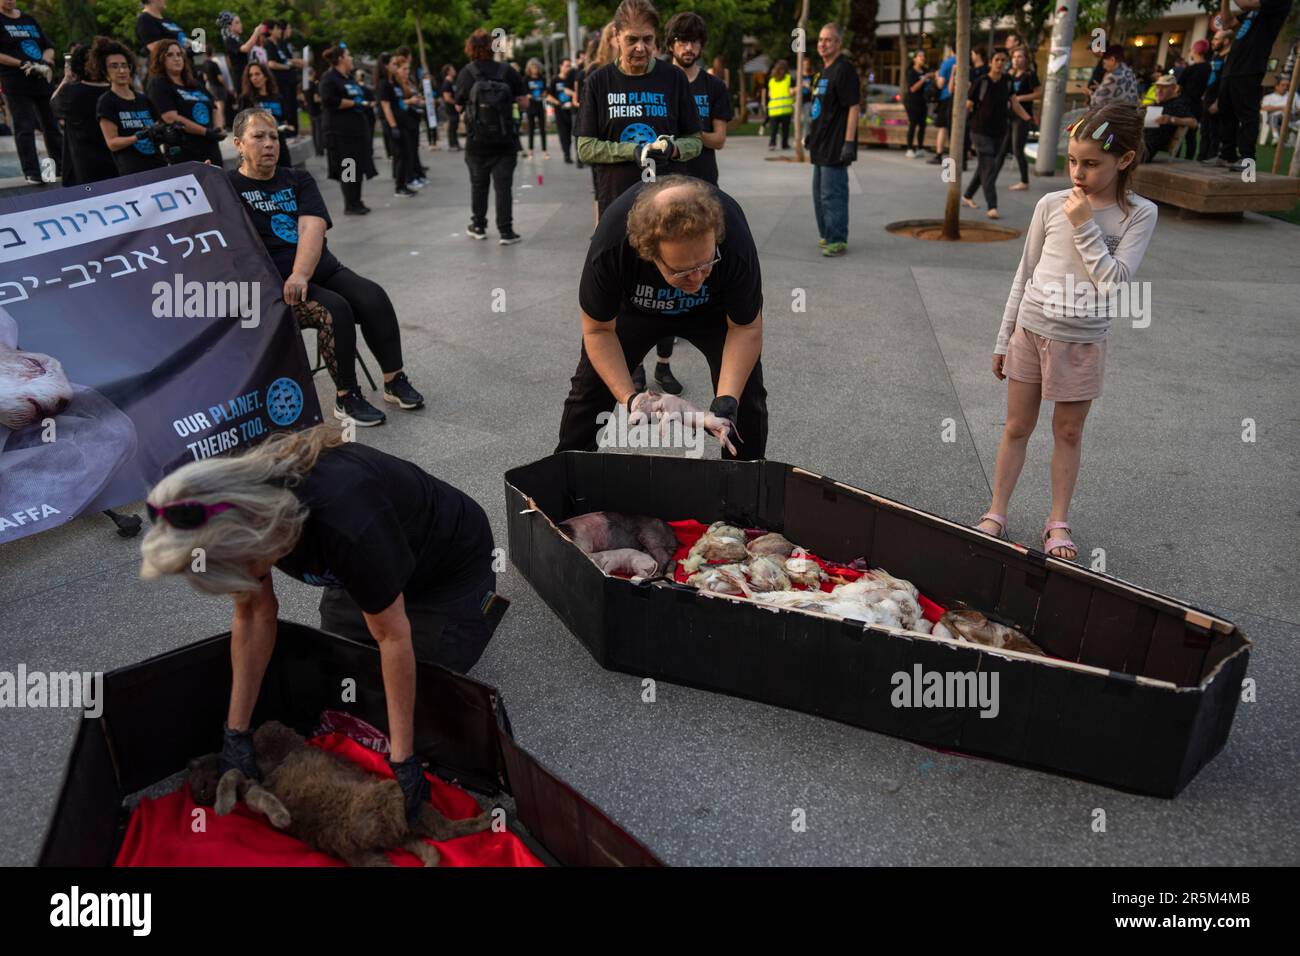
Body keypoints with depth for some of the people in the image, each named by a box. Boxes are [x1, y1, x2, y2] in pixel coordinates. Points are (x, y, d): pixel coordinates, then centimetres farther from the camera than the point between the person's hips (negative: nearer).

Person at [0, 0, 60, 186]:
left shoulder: (30, 20, 17)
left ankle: (61, 166, 20)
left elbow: (49, 47, 16)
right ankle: (31, 172, -7)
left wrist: (44, 63, -4)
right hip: (15, 84, -5)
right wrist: (22, 64, -17)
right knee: (25, 127, -7)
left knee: (51, 125, 10)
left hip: (42, 80, 6)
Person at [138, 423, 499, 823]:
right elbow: (254, 616, -14)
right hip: (372, 562, 6)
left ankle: (481, 598, 17)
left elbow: (392, 637, -34)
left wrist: (403, 760, -28)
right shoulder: (238, 499, -25)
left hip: (451, 564, -6)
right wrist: (236, 734, -12)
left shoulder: (347, 524, -46)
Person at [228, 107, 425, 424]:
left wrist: (301, 274, -21)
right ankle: (346, 397, -18)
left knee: (373, 297, -20)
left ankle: (395, 380, -8)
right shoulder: (227, 187, 5)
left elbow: (313, 227, -5)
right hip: (274, 285, -4)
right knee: (335, 309, -29)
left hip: (323, 270, 4)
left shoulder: (298, 180, 13)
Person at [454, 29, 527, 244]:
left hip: (477, 140, 0)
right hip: (505, 139, 0)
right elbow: (521, 101, -1)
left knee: (478, 184, 15)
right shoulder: (506, 71, -4)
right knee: (503, 185, 1)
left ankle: (478, 226, 26)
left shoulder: (465, 73, -5)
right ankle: (506, 232, -2)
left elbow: (459, 106, 1)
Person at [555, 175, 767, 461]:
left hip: (713, 308, 0)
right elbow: (598, 329, -24)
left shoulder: (735, 242, -40)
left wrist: (726, 403, -38)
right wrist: (630, 398, -37)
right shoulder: (609, 245, -41)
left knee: (745, 392, -11)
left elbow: (745, 327, -25)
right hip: (634, 305, 0)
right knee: (590, 387, -1)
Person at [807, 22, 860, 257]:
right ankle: (826, 235, 28)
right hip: (821, 145, 10)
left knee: (832, 194, -7)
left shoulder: (844, 69, -13)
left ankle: (838, 241, 0)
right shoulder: (824, 70, 15)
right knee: (820, 193, 17)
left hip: (835, 147, -10)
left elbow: (854, 107, -18)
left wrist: (849, 143, -23)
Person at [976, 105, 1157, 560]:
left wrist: (1084, 226, -20)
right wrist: (1003, 340, 6)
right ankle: (996, 514, 21)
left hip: (1082, 341, -1)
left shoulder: (1139, 215, -7)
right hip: (1030, 331, 1)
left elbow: (1113, 281, -17)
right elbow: (1024, 275, 4)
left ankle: (1058, 522, 24)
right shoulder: (1051, 204, -4)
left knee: (1068, 433, 11)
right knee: (1017, 427, 10)